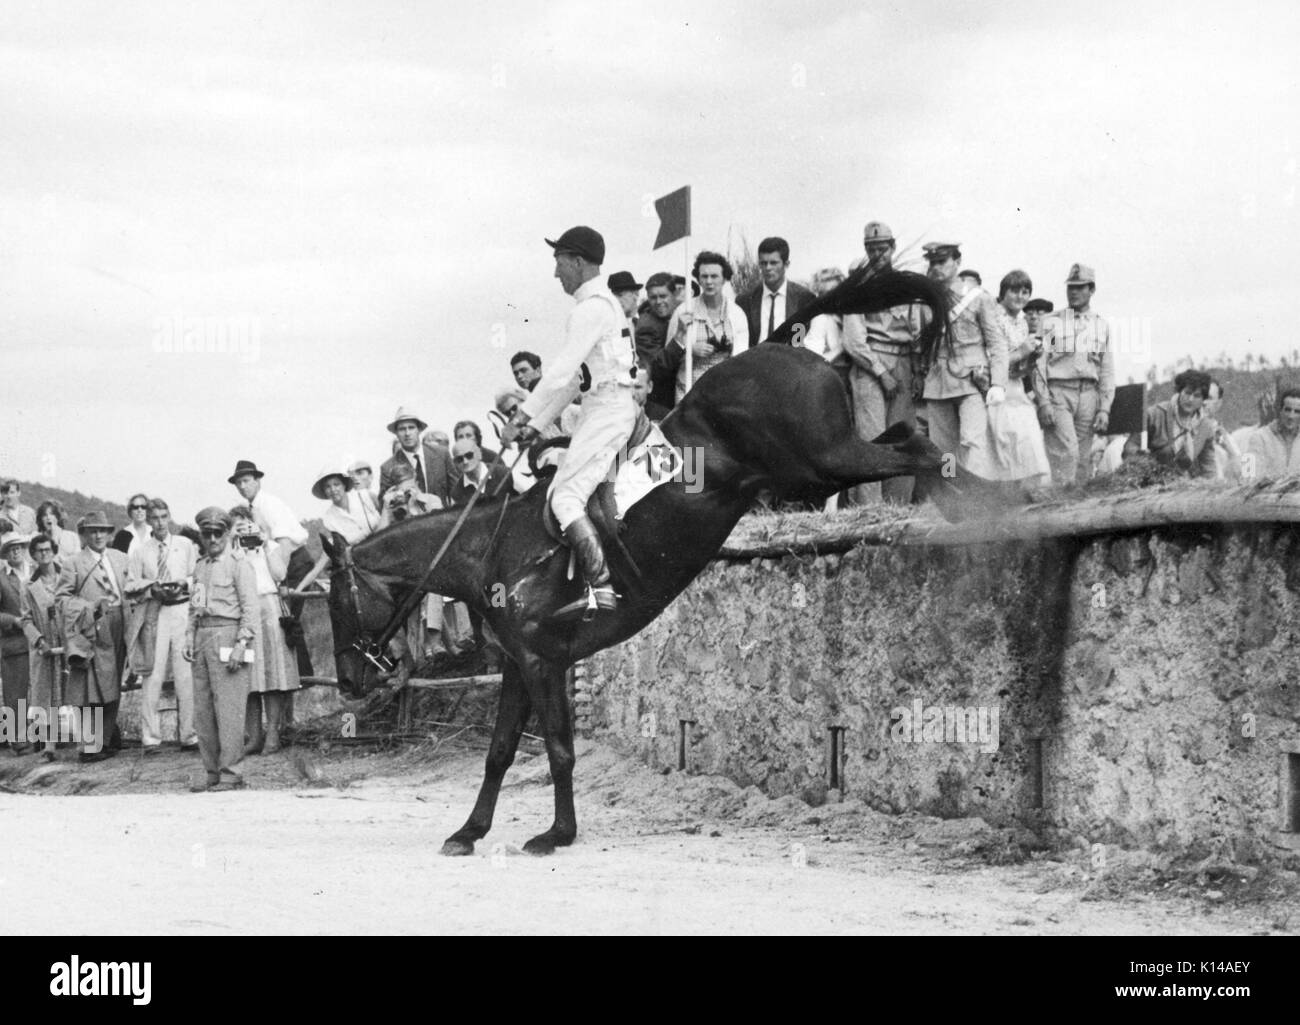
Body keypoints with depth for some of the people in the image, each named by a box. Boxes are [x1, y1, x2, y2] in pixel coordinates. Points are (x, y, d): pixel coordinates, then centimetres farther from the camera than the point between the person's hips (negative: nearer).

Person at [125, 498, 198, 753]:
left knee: (186, 675, 0)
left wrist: (184, 584, -8)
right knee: (153, 676, -5)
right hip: (153, 615, -1)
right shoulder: (139, 551, 7)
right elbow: (131, 587, 5)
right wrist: (153, 588, -11)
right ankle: (151, 739, -2)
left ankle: (188, 735, 7)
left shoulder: (186, 545, 11)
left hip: (182, 611, 1)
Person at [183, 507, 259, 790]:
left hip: (228, 635, -7)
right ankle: (213, 774, 12)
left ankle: (230, 774, -7)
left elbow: (251, 609, -8)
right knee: (202, 711, 6)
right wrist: (190, 639, 10)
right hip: (203, 639, 7)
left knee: (228, 710, -9)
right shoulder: (200, 567, 18)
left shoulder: (239, 565, -2)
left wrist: (241, 645, -16)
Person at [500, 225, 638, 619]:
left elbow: (563, 372, -19)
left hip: (608, 408, -10)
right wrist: (537, 423, 21)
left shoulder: (592, 307, -12)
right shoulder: (605, 303, 22)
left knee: (565, 496, -15)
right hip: (608, 408, 10)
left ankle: (601, 587, -25)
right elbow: (573, 377, 24)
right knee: (562, 493, 11)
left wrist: (522, 416, -17)